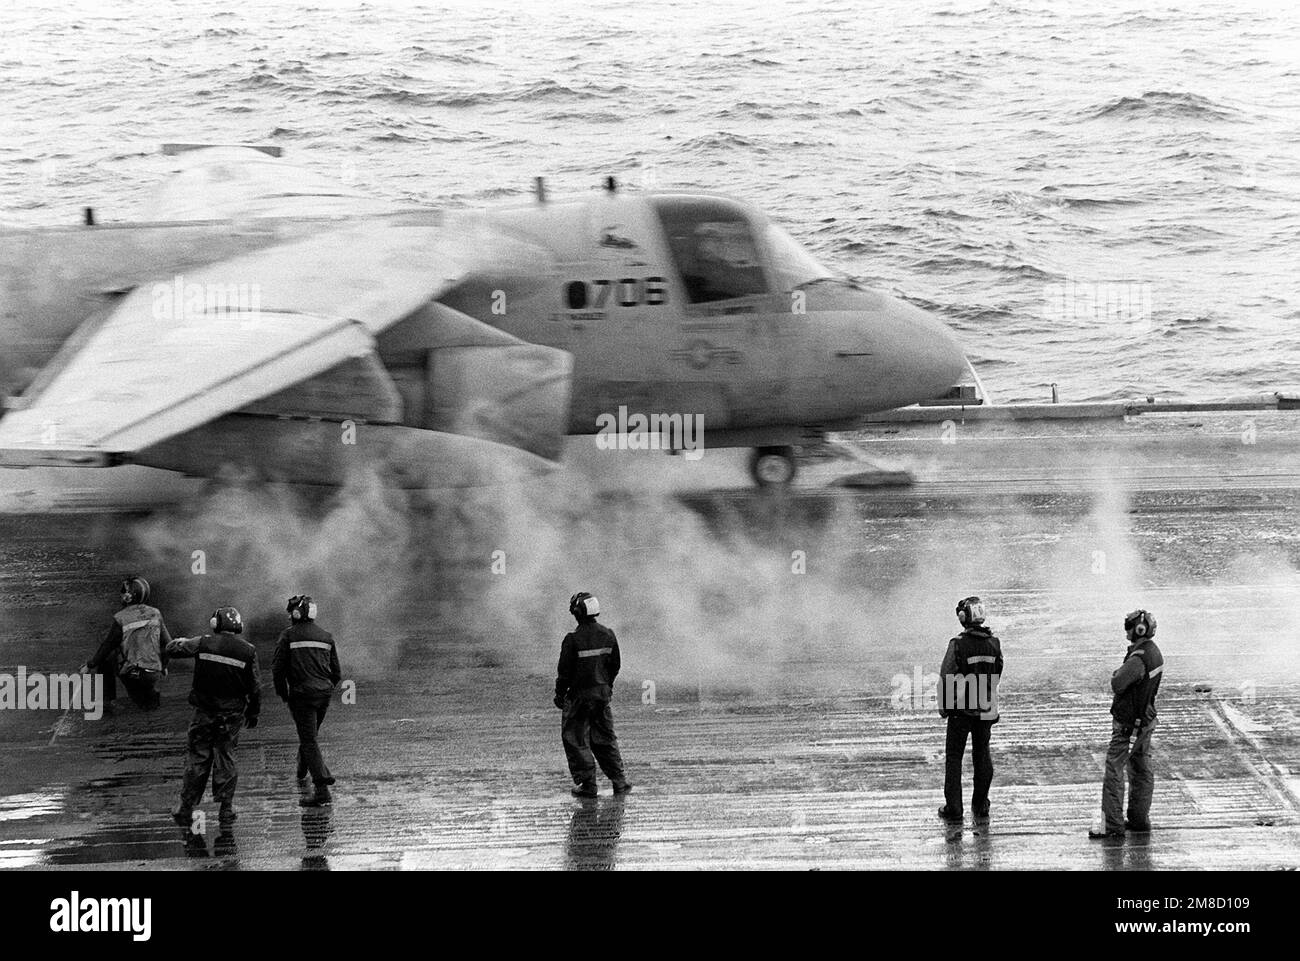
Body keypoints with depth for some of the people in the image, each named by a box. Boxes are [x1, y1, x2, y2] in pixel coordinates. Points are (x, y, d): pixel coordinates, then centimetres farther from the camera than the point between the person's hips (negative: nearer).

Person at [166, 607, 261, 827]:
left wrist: (182, 641, 24)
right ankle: (226, 808, 10)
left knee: (197, 759, 6)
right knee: (226, 758, 11)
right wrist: (253, 713, 12)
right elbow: (255, 687, 0)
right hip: (232, 714, 1)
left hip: (205, 710, -1)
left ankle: (186, 810, 8)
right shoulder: (247, 651, -3)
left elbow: (172, 648, 1)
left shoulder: (204, 643, -6)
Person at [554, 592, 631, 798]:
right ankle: (619, 781, 15)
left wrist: (559, 694, -1)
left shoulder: (573, 639, -18)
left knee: (575, 739, 5)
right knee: (605, 738, 16)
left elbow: (565, 670, -13)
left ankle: (587, 783, 1)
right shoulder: (608, 635, 0)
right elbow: (615, 664, 9)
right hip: (602, 692, 6)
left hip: (579, 694, -6)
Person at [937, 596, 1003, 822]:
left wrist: (944, 706, -2)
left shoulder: (958, 644, -18)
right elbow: (997, 676, 6)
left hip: (962, 709, -4)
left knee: (954, 756, 6)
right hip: (985, 708, 4)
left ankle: (953, 808, 4)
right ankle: (981, 805, 23)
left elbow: (946, 678, -15)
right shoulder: (994, 643, -4)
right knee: (982, 754, 17)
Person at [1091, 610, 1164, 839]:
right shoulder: (1155, 653, 6)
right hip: (1146, 720, 10)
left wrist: (1116, 674, -4)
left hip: (1129, 724, -10)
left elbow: (1117, 684, -23)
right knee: (1141, 770, 17)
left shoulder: (1138, 660, -26)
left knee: (1114, 770, -5)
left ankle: (1113, 825, -6)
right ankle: (1139, 818, 27)